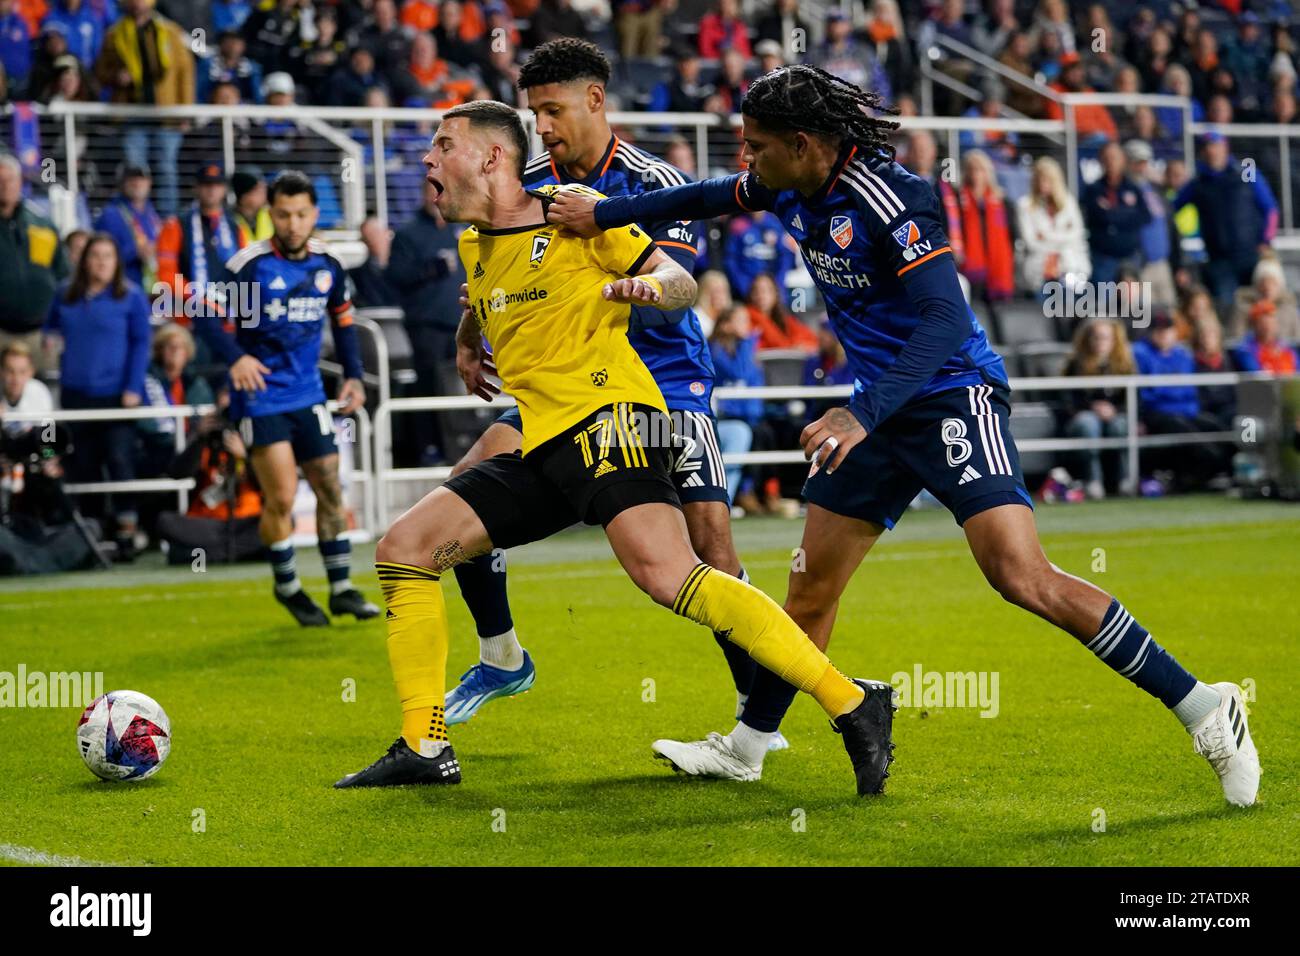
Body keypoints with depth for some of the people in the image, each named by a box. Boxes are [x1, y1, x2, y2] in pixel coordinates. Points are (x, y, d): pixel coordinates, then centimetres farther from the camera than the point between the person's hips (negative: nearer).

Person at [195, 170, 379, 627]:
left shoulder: (327, 264, 3)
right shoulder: (251, 263, -13)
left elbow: (343, 319, 18)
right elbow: (204, 313, -11)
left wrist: (353, 375, 9)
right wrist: (235, 357, -25)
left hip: (308, 395, 5)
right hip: (260, 396, -5)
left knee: (330, 490, 7)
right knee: (281, 498, -10)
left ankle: (341, 589, 18)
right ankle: (287, 587, 12)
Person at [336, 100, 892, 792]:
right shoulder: (475, 245, 20)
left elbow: (682, 284, -1)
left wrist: (649, 285, -20)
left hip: (607, 418, -8)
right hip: (541, 447, 8)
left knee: (664, 572, -30)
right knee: (402, 549, 2)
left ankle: (851, 704, -29)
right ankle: (424, 749, 9)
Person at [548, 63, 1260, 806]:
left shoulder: (888, 199, -22)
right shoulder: (794, 189, 3)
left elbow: (944, 321, -29)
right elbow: (709, 199, 23)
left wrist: (862, 415, -38)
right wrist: (605, 213, 27)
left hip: (953, 392, -9)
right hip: (884, 406, 9)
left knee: (1021, 576, -22)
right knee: (812, 585, 14)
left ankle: (1203, 710, -16)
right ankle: (747, 747, 30)